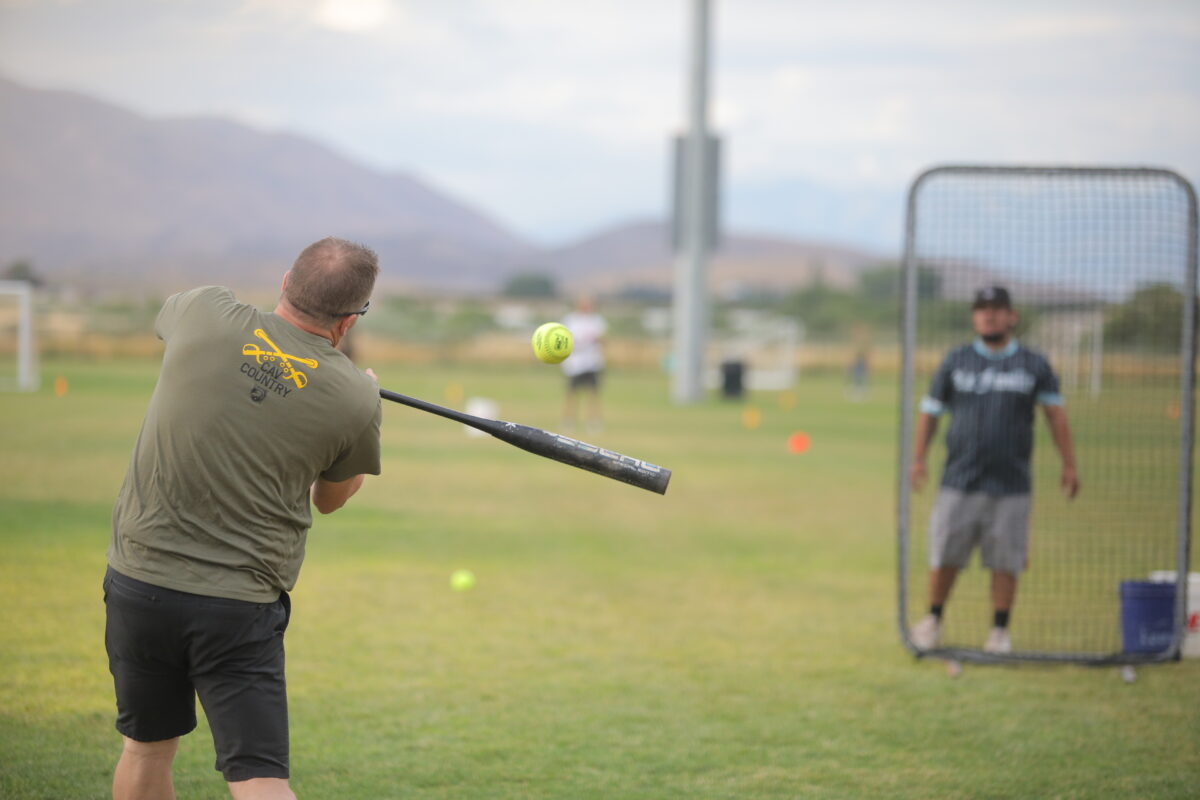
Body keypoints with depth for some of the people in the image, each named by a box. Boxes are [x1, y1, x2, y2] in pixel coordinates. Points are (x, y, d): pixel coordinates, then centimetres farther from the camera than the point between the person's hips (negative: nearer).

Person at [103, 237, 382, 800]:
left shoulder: (204, 313, -7)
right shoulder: (356, 400, -9)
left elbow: (165, 315, 21)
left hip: (139, 582, 2)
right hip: (241, 607, -2)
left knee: (147, 749, 19)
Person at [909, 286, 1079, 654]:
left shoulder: (1034, 365, 6)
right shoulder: (955, 361, 8)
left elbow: (1055, 414, 5)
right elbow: (930, 411, 12)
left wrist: (1069, 465, -4)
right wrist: (919, 458, 2)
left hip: (1010, 484, -1)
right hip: (959, 482, 1)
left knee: (1006, 561, 0)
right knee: (945, 556, 1)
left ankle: (1000, 631, 11)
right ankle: (933, 619, 18)